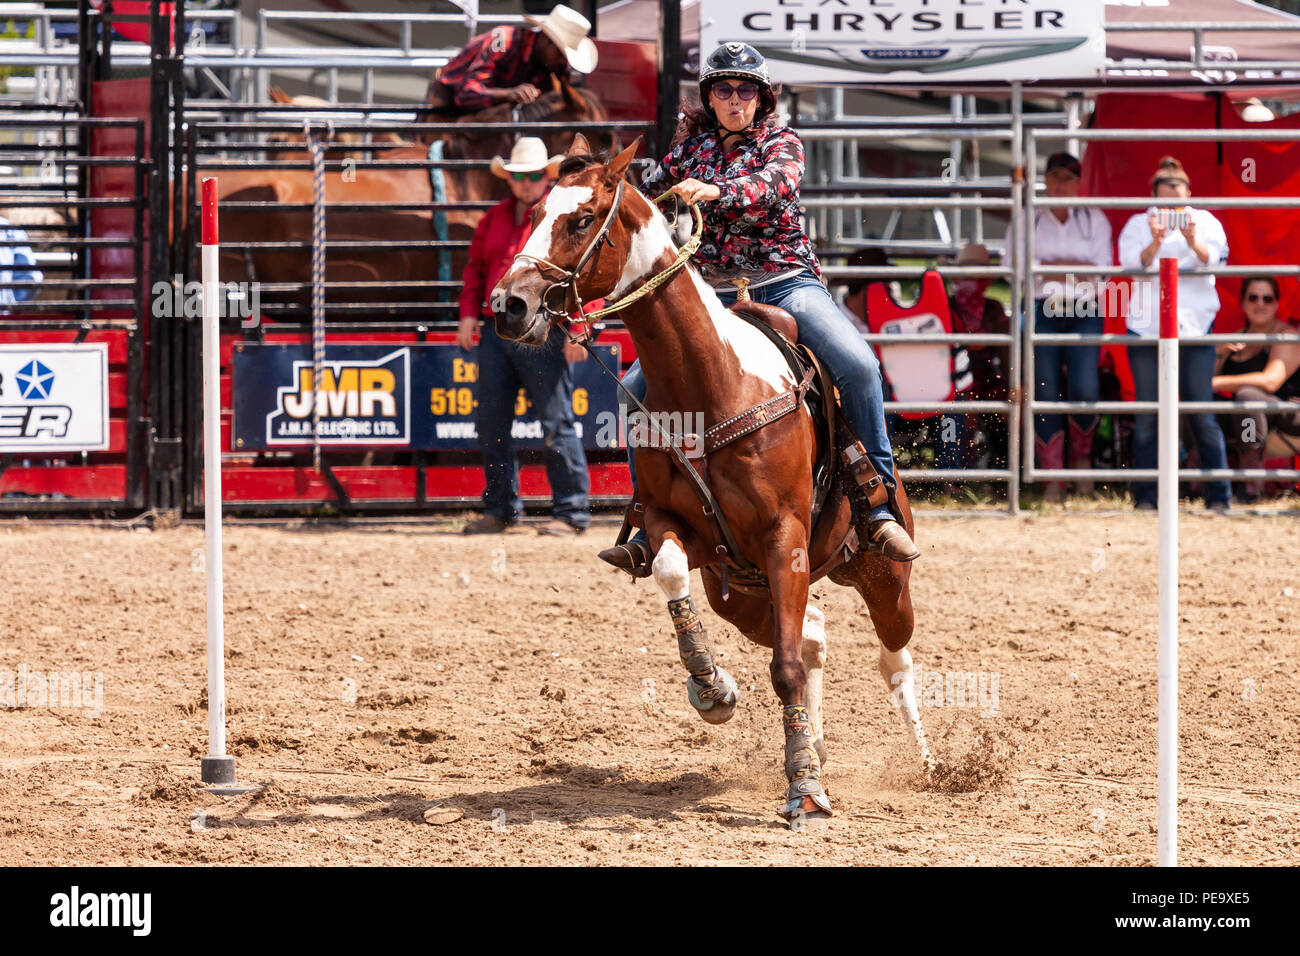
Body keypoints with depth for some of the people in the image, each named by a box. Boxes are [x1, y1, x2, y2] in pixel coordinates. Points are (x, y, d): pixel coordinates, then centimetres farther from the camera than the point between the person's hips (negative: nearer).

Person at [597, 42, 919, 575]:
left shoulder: (782, 144, 3)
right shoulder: (690, 153, 13)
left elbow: (771, 186, -20)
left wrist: (716, 191, -39)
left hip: (785, 281, -3)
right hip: (711, 292, 3)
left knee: (857, 365, -29)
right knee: (638, 386, -13)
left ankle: (876, 504, -21)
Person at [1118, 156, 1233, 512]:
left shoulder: (1204, 222, 11)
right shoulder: (1138, 224, 10)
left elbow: (1214, 258, -7)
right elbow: (1132, 264, -6)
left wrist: (1193, 242, -28)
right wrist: (1154, 244, -25)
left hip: (1194, 326, 0)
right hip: (1147, 328, 0)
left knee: (1203, 416, -4)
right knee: (1147, 417, -2)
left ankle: (1219, 496, 1)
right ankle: (1146, 498, 3)